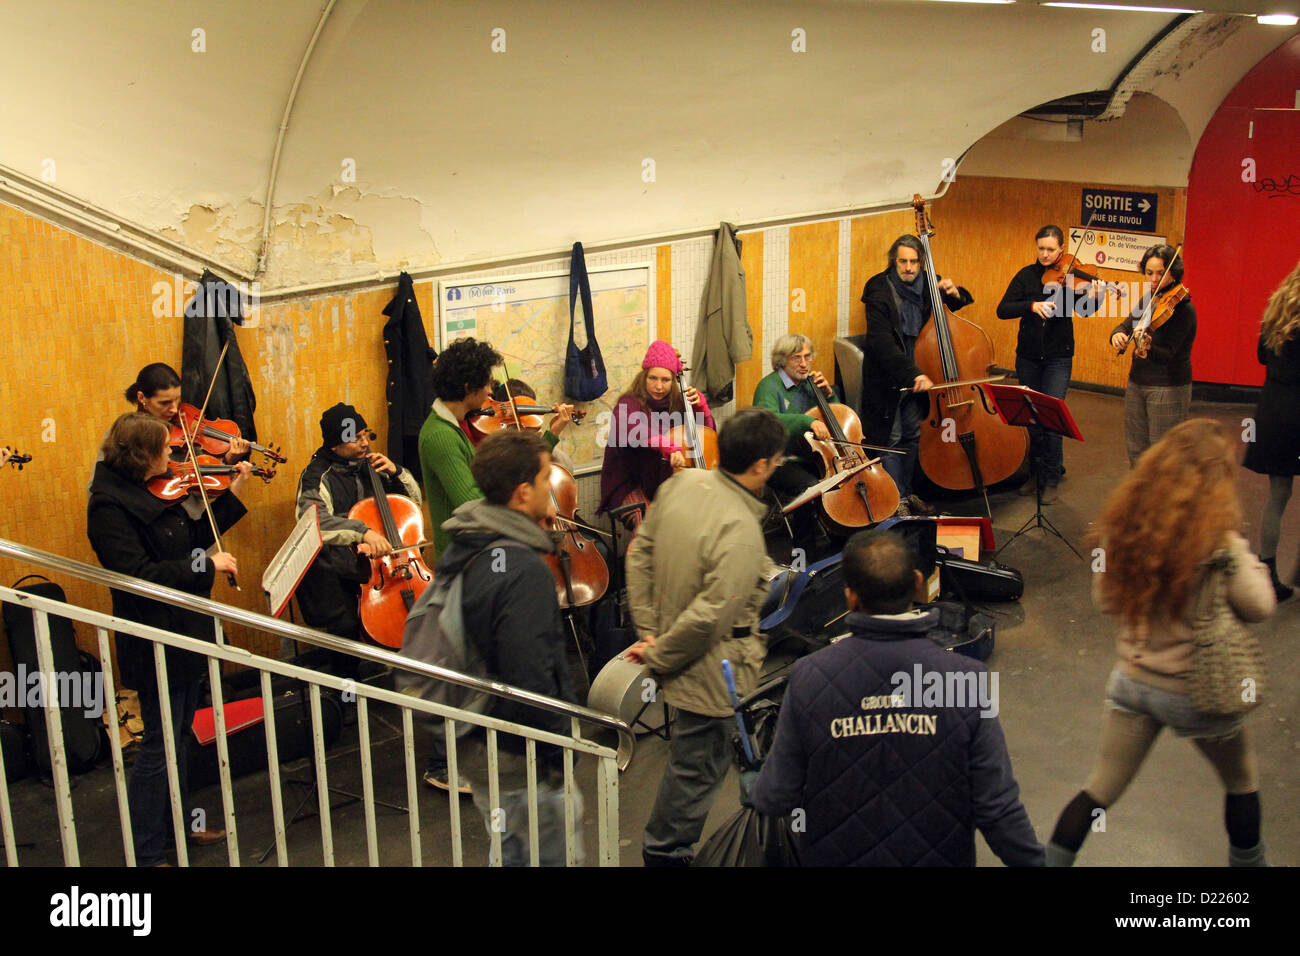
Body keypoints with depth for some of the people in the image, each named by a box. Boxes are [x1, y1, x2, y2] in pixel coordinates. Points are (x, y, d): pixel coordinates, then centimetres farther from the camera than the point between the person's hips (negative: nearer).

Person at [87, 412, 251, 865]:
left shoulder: (156, 493, 6)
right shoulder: (110, 506, -20)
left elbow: (192, 537, 13)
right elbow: (138, 574, -29)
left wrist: (233, 493, 9)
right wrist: (206, 564, -25)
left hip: (184, 631, 9)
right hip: (154, 643, -9)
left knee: (177, 736, 21)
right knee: (160, 746, 0)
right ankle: (146, 853, 12)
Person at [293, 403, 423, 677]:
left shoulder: (369, 466, 11)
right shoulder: (318, 475, -8)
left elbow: (415, 502, 17)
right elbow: (314, 521, -28)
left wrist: (396, 472, -1)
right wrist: (363, 531, -40)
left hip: (377, 561, 5)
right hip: (334, 569, -5)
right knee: (346, 623, -27)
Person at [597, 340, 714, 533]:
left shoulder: (676, 403, 7)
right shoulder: (630, 403, -10)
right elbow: (632, 429, -34)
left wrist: (700, 405, -3)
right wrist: (670, 446, -47)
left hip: (665, 484, 5)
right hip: (631, 487, -5)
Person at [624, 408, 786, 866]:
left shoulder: (681, 483, -5)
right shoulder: (741, 532, -29)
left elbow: (639, 554, 4)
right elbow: (708, 616, -29)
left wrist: (648, 630, 6)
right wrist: (659, 656, -14)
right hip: (712, 673, -8)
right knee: (697, 769, 11)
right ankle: (666, 853, 28)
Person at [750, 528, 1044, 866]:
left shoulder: (809, 678, -18)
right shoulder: (965, 681, -19)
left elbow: (774, 799, -10)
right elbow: (997, 808, -15)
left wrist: (754, 791, 12)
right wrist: (1033, 860, 1)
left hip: (836, 855, 0)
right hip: (935, 857, 0)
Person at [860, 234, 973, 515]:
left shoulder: (928, 283, -1)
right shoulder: (879, 290, -17)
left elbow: (965, 303, 16)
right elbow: (882, 342, -26)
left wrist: (955, 294, -10)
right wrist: (914, 374, -34)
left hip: (916, 371, 5)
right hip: (886, 375, -5)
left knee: (912, 435, 13)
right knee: (892, 437, 1)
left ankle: (908, 492, 27)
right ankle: (897, 499, 11)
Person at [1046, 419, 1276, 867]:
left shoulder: (1124, 524, -9)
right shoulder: (1216, 541, -23)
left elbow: (1104, 597, 2)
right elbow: (1259, 606, -12)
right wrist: (1241, 553, -2)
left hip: (1133, 680, 4)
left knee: (1099, 790, 19)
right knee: (1242, 781, 27)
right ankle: (1247, 862, 43)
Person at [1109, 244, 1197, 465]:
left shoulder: (1183, 308, -16)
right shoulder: (1149, 298, 7)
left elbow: (1167, 355, -22)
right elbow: (1127, 325, 8)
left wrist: (1149, 347, -44)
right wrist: (1118, 334, -16)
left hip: (1168, 388, -7)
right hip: (1137, 382, 7)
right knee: (1137, 452, 13)